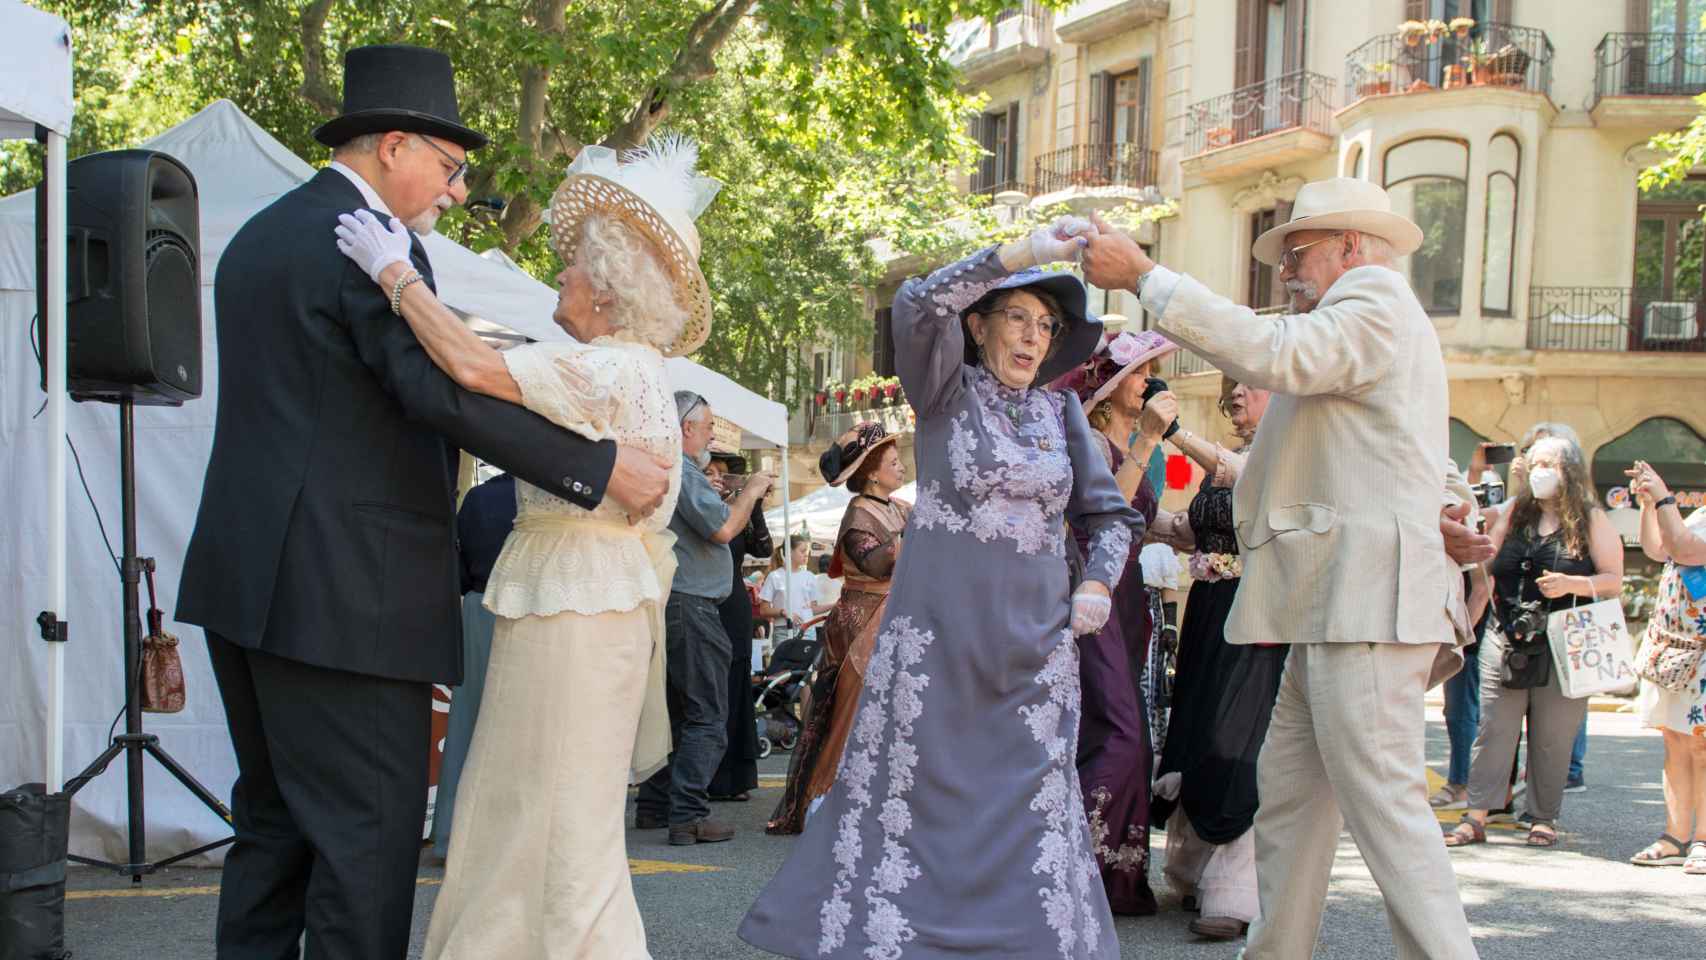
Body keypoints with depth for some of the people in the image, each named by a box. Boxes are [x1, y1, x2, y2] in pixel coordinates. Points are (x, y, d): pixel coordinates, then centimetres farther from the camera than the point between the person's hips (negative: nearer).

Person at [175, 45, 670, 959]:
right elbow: (443, 391, -23)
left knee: (277, 820, 16)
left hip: (247, 578, 10)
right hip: (342, 593, -10)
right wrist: (601, 468, -22)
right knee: (369, 833, -3)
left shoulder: (257, 238, 18)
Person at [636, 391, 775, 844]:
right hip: (690, 605, -10)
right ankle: (688, 815, -10)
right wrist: (751, 491, -5)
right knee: (706, 718, -7)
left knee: (673, 710, 17)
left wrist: (740, 499, 21)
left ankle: (653, 806, 20)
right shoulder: (682, 472, -13)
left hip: (664, 603, 10)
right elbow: (724, 528, -20)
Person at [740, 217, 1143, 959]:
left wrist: (1097, 584, -1)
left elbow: (1111, 512, 17)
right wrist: (1020, 252, -28)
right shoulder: (947, 391, 0)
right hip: (937, 633, -3)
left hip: (1035, 640, 3)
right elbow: (917, 306, -20)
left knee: (1034, 810, 4)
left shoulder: (1060, 410, 10)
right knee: (910, 800, 0)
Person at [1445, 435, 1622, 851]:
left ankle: (1544, 818, 13)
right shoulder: (1515, 513, 13)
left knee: (1552, 738, 2)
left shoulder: (1592, 520, 3)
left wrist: (1572, 584, -19)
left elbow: (1614, 581, -2)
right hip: (1507, 641, 3)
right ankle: (1476, 817, -1)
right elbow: (1486, 567, 15)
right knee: (1493, 730, -2)